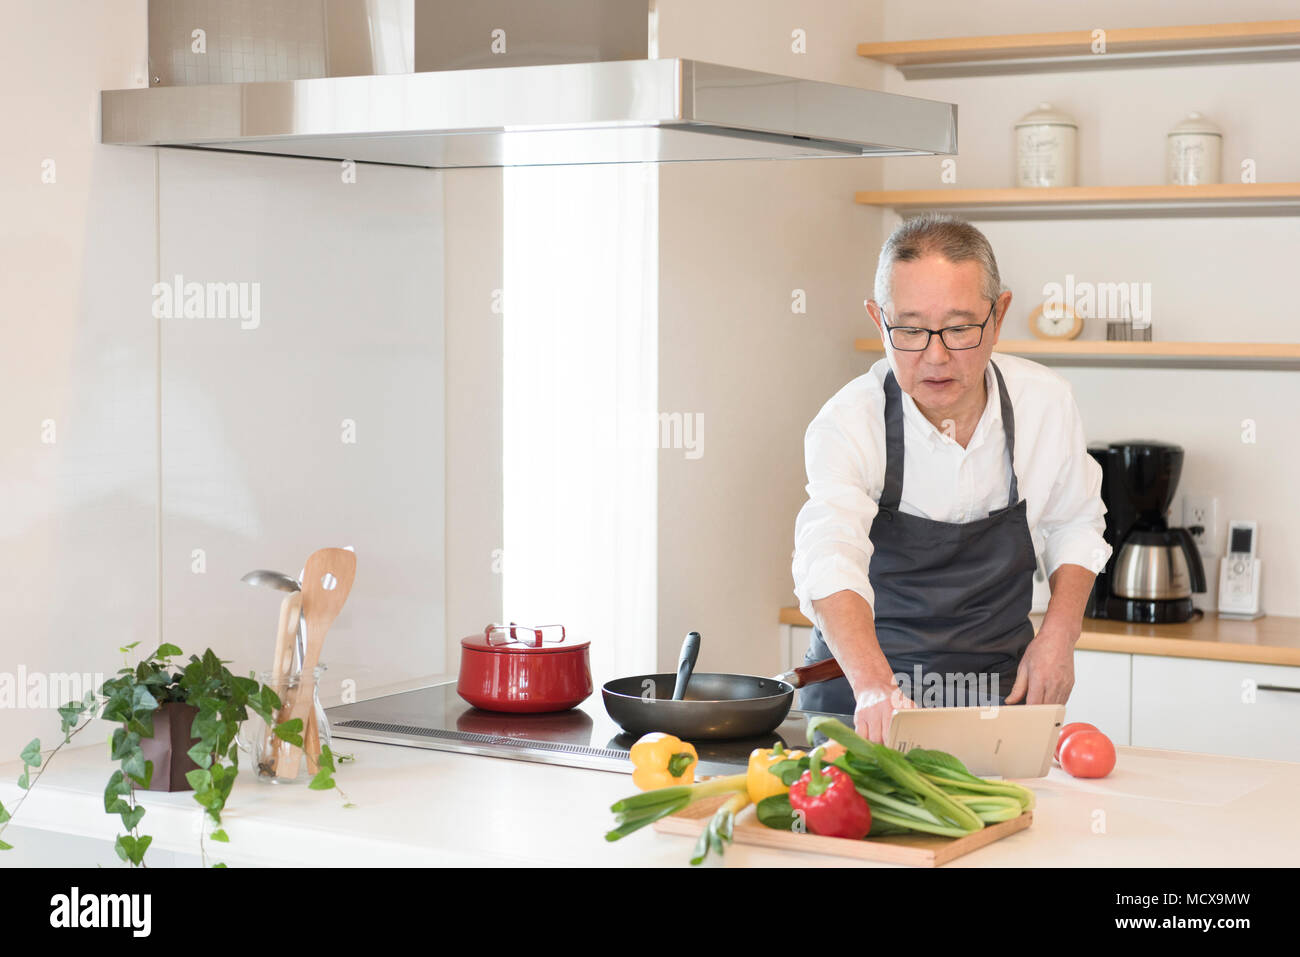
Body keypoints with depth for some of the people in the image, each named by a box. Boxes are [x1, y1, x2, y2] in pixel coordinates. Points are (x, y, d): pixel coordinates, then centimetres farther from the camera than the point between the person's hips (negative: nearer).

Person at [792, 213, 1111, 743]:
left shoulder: (1047, 402, -4)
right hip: (860, 696, -2)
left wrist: (1060, 631, 0)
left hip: (998, 692, 2)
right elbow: (831, 560, -32)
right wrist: (874, 687, -49)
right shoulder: (848, 422, -15)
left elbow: (1075, 524, 15)